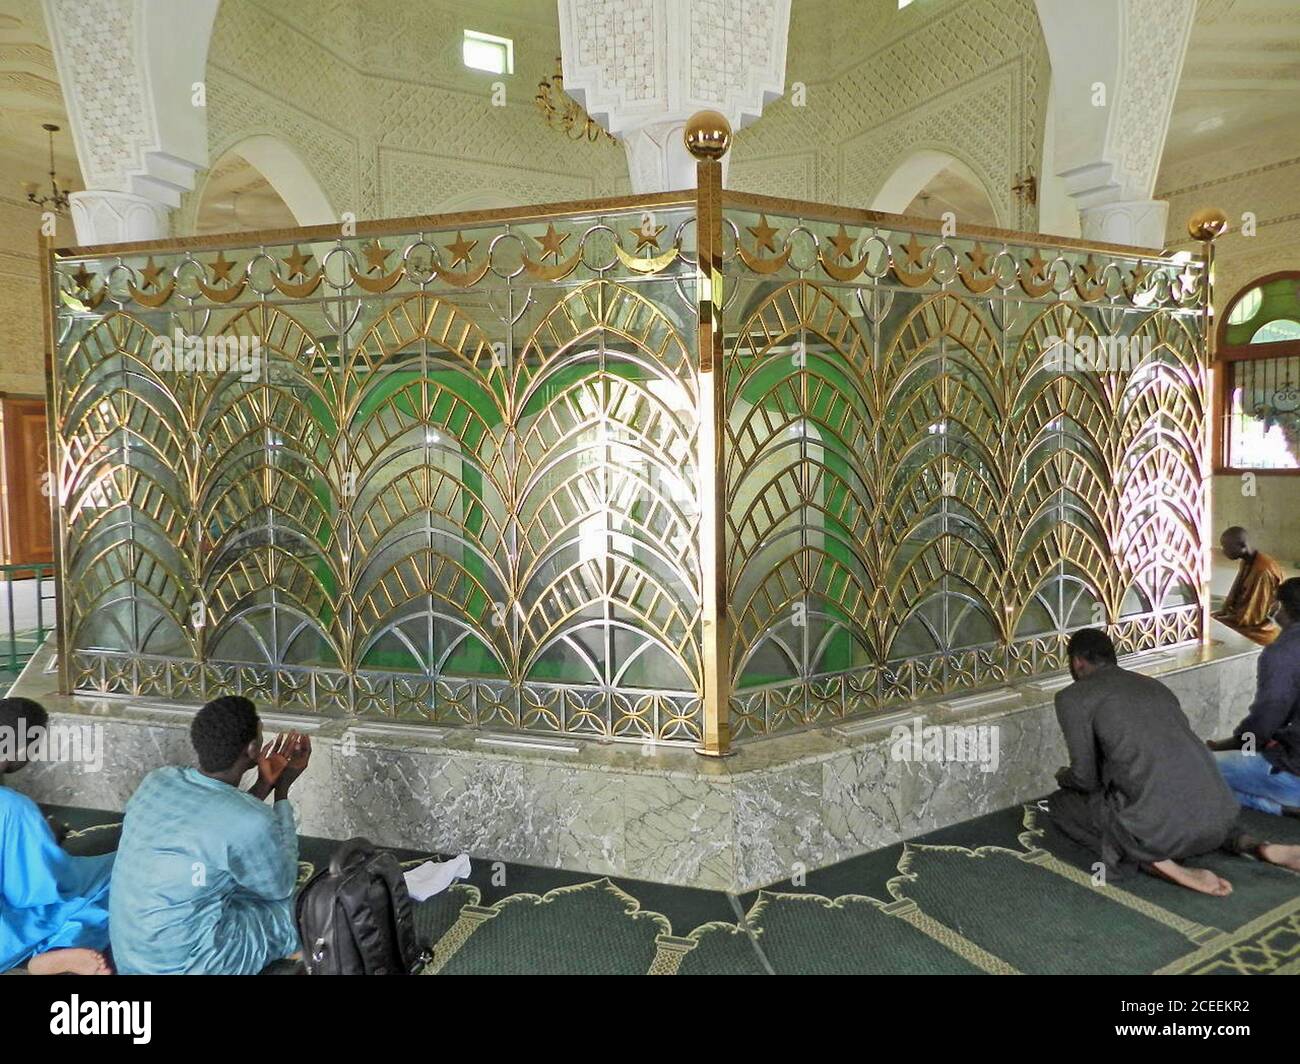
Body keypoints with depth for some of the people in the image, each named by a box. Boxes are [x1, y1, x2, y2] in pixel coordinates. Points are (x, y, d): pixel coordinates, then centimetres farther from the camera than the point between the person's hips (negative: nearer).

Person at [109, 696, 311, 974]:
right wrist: (282, 791, -4)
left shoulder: (157, 780, -5)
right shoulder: (251, 823, -26)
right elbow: (282, 886, -5)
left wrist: (264, 786, 9)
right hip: (182, 966, -7)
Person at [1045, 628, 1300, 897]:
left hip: (1158, 827, -7)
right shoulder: (1156, 686, 24)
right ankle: (1251, 844, 14)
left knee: (1061, 804, 18)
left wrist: (1064, 777, 29)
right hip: (1218, 819, 7)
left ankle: (1157, 862, -2)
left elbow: (1086, 779, 5)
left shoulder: (1072, 697, 4)